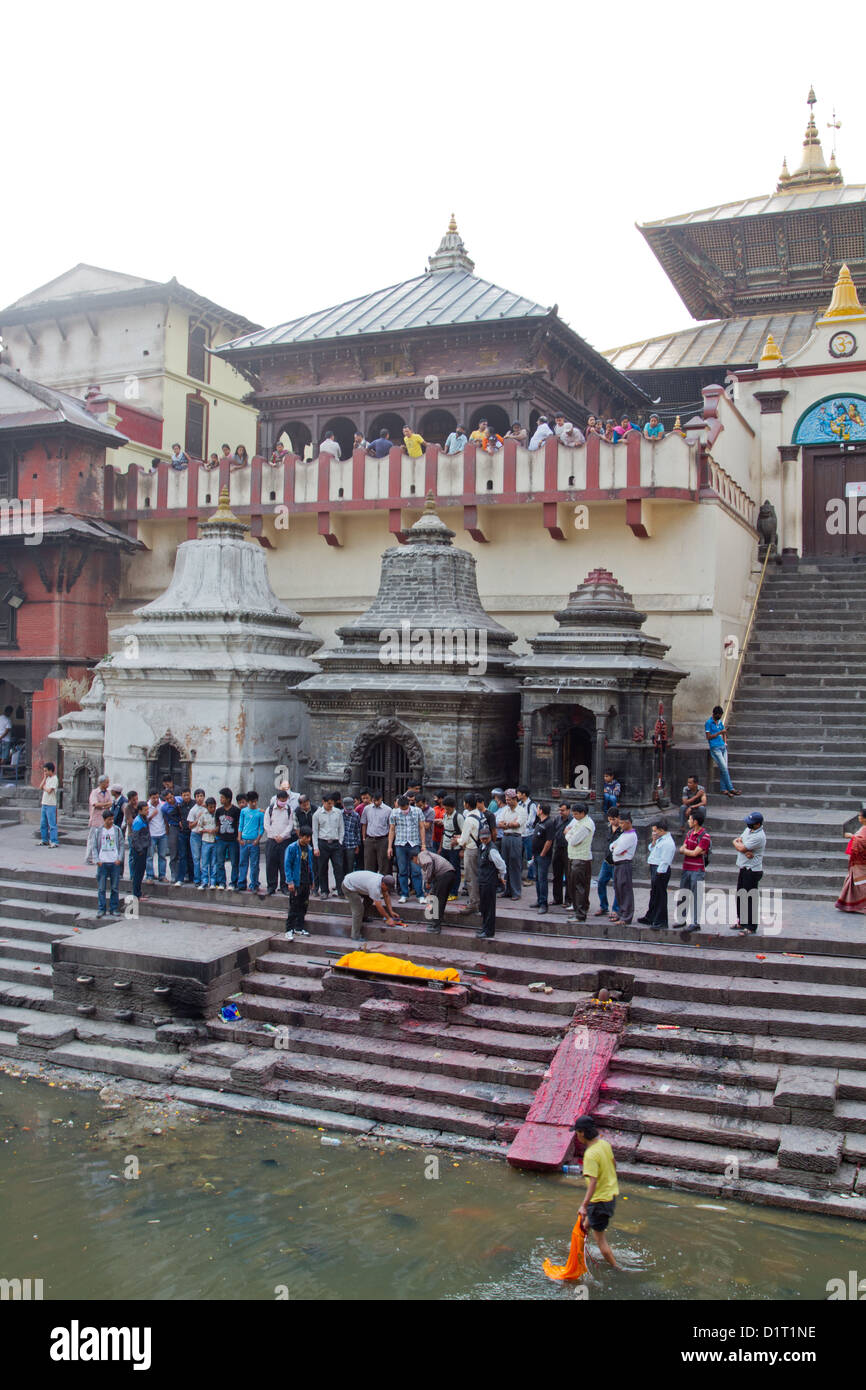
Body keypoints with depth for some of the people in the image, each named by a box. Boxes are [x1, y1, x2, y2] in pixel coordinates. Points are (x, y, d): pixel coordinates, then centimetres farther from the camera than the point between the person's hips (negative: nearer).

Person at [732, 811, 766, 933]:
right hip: (742, 868, 10)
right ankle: (741, 922, 29)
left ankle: (751, 926, 1)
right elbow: (738, 840, 6)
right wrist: (745, 851, -13)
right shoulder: (748, 829, 7)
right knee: (741, 896, 17)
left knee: (751, 898, -5)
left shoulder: (759, 836, -22)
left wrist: (736, 843, 0)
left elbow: (741, 848, -23)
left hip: (752, 870, -10)